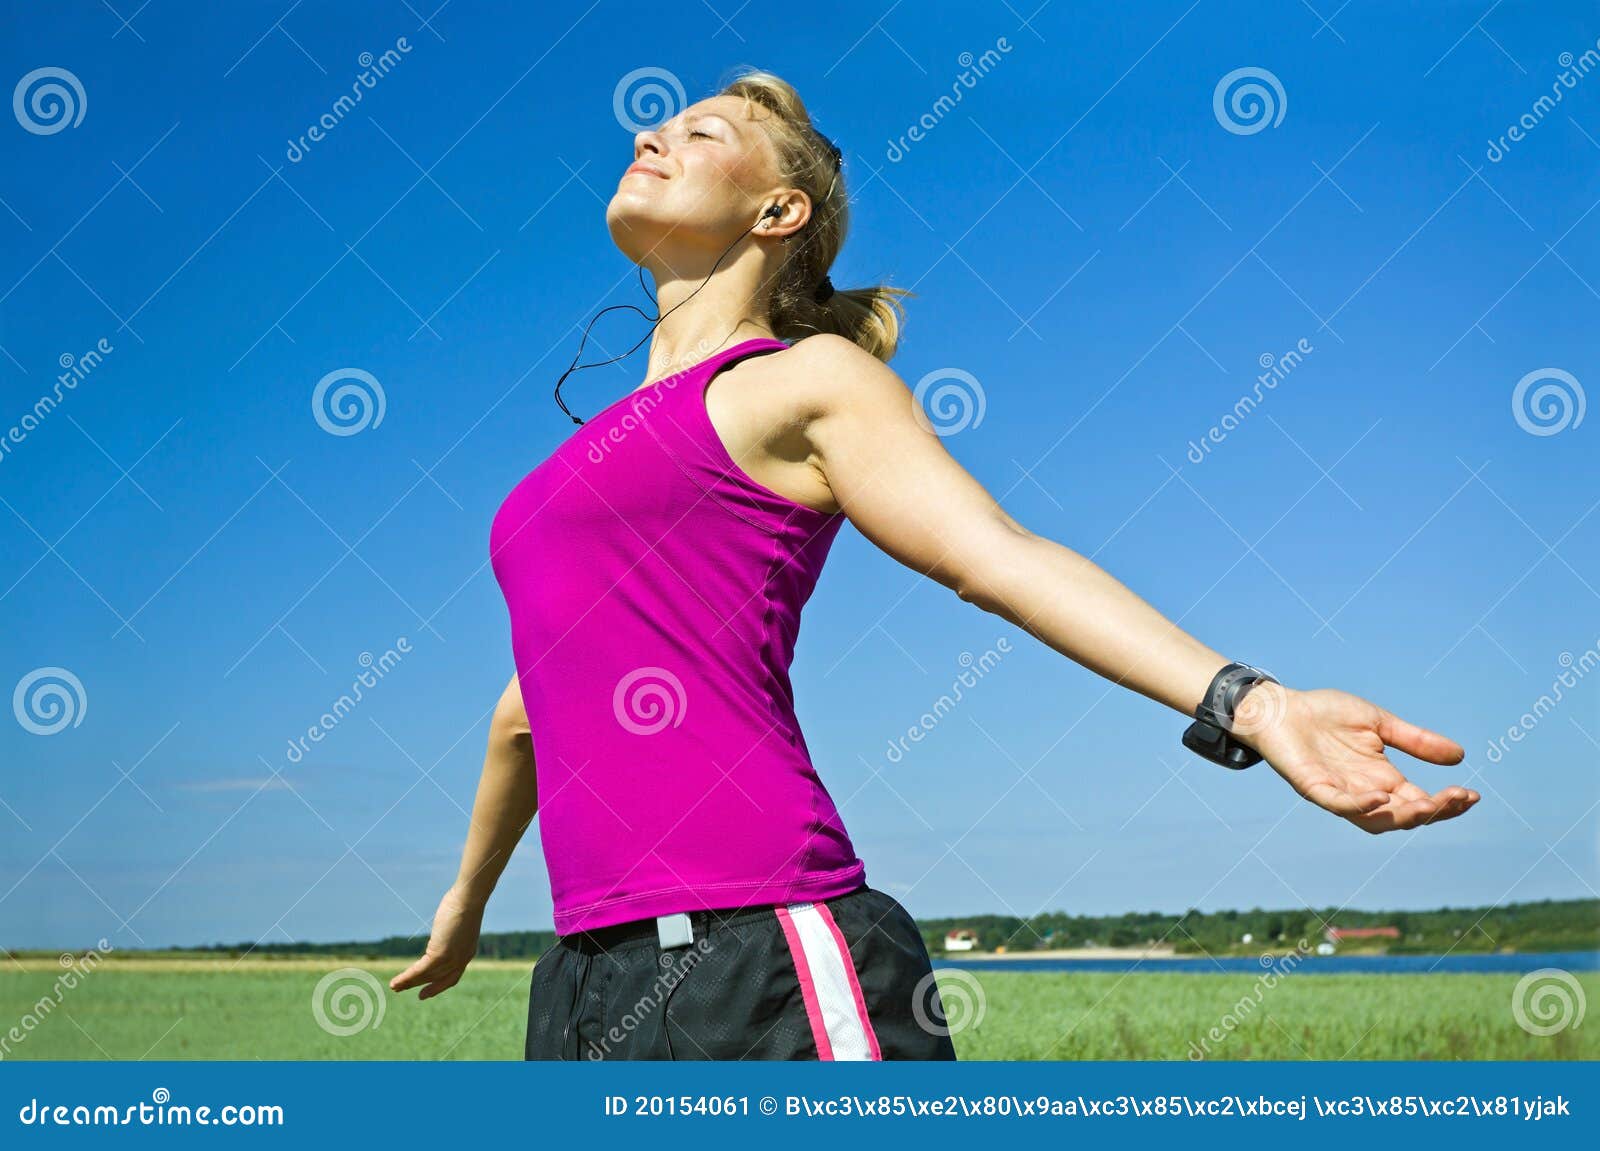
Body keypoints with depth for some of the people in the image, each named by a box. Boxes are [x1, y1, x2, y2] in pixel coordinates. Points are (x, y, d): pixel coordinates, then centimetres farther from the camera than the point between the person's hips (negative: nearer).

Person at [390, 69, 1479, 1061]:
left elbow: (998, 553, -10)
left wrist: (1248, 703, -25)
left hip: (757, 953, -7)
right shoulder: (596, 454, 25)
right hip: (590, 982, 7)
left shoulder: (805, 379, 4)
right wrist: (464, 905, 47)